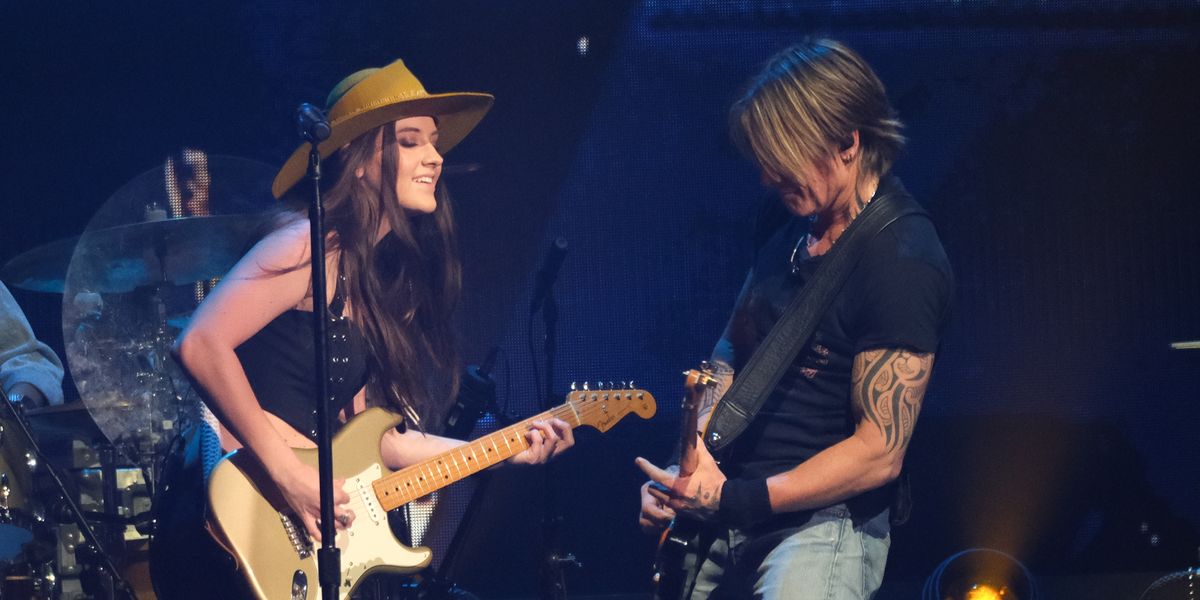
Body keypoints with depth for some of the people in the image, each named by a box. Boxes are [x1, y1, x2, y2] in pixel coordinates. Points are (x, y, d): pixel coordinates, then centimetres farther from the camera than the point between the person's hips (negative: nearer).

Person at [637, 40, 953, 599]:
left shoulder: (902, 263, -18)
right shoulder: (787, 218, 6)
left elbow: (879, 453, -19)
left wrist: (734, 499, -20)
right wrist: (687, 466, 2)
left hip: (824, 523, -8)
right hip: (725, 521, 8)